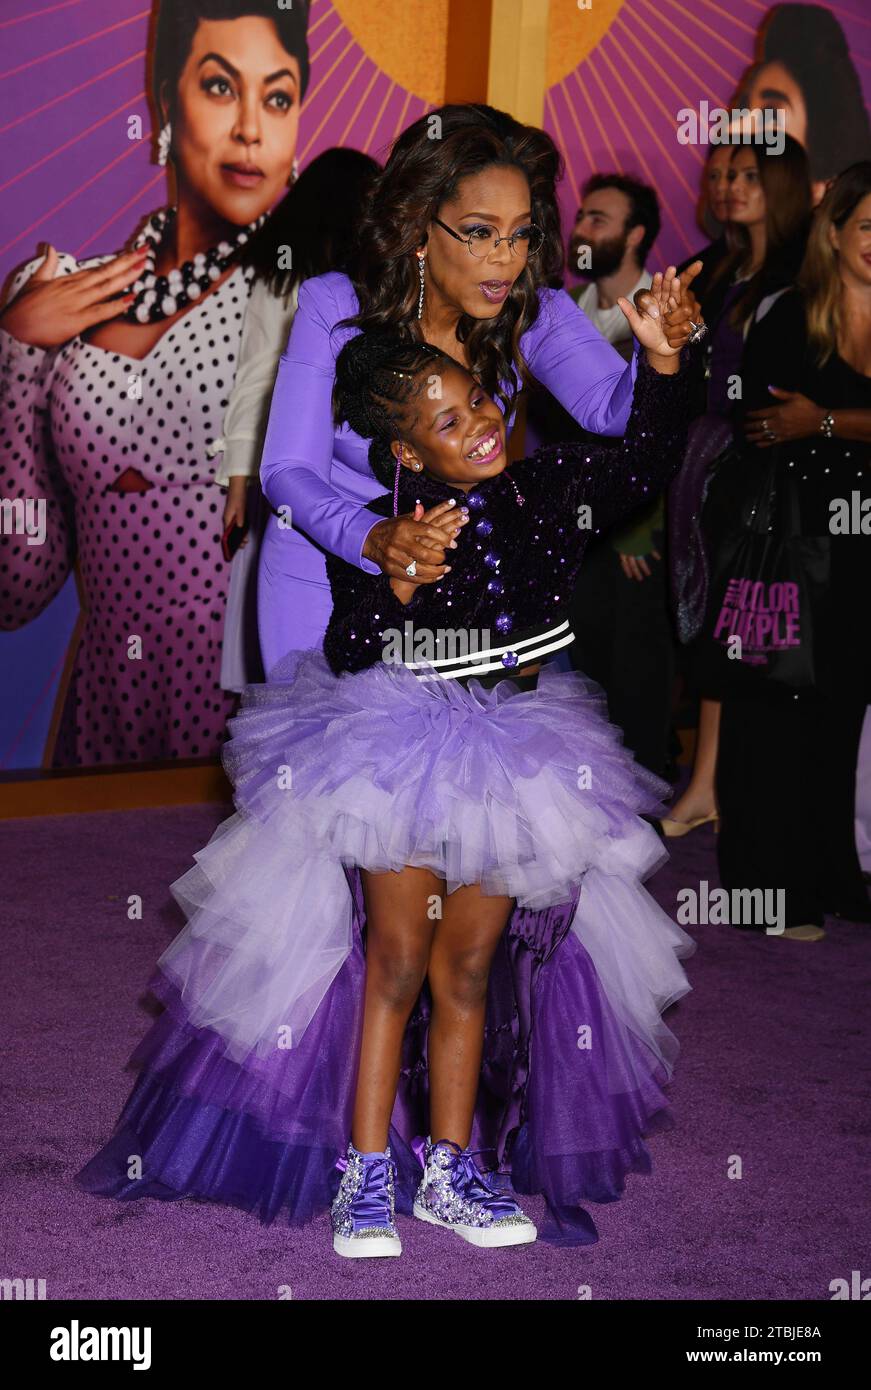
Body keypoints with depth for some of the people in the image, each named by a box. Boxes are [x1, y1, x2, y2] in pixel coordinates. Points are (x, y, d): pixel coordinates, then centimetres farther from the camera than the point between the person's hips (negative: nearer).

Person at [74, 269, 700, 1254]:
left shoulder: (541, 491, -2)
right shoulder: (373, 527, -15)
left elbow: (645, 461, 4)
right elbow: (347, 660, -15)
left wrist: (660, 360, -10)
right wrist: (395, 585, -32)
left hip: (512, 754, 4)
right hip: (400, 746, -4)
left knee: (469, 967, 8)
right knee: (397, 961, -2)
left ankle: (449, 1170, 17)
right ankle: (364, 1172, 9)